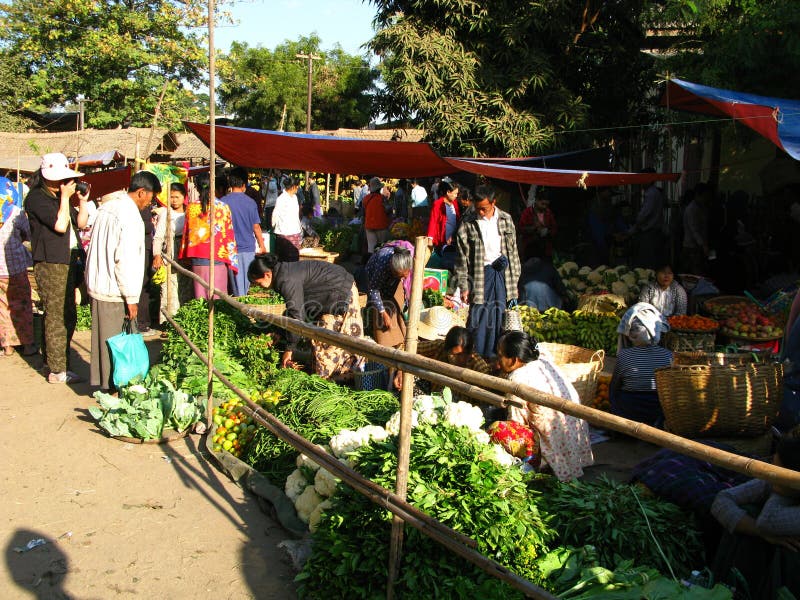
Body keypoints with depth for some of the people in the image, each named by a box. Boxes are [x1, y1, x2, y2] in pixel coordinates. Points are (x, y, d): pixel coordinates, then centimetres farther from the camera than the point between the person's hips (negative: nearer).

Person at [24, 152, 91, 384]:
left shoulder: (59, 197, 17)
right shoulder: (36, 198, -11)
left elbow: (81, 223, 17)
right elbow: (60, 225, -20)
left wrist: (82, 201, 5)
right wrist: (65, 197, -13)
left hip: (67, 262, 9)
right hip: (50, 263, -9)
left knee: (67, 317, 14)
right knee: (56, 317, -6)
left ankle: (54, 360, 26)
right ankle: (57, 371, -1)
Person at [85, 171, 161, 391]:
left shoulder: (108, 206, 12)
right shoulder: (129, 214, -17)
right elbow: (126, 259, -22)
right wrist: (131, 298, -16)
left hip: (97, 286, 9)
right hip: (114, 292, -9)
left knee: (103, 340, 18)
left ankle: (100, 383, 29)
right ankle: (113, 389, 7)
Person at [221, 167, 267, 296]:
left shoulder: (223, 201, -5)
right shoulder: (250, 202, -3)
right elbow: (256, 227, 1)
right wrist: (262, 246, 13)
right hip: (248, 247, 1)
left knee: (237, 284, 4)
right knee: (246, 283, 11)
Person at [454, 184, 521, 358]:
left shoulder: (506, 220, 5)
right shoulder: (468, 225, -4)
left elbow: (513, 250, 11)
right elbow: (462, 258, -3)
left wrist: (514, 278, 8)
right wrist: (464, 287, -7)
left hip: (503, 273, 3)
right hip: (481, 275, -3)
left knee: (500, 315, 5)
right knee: (478, 316, -2)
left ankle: (493, 355, 16)